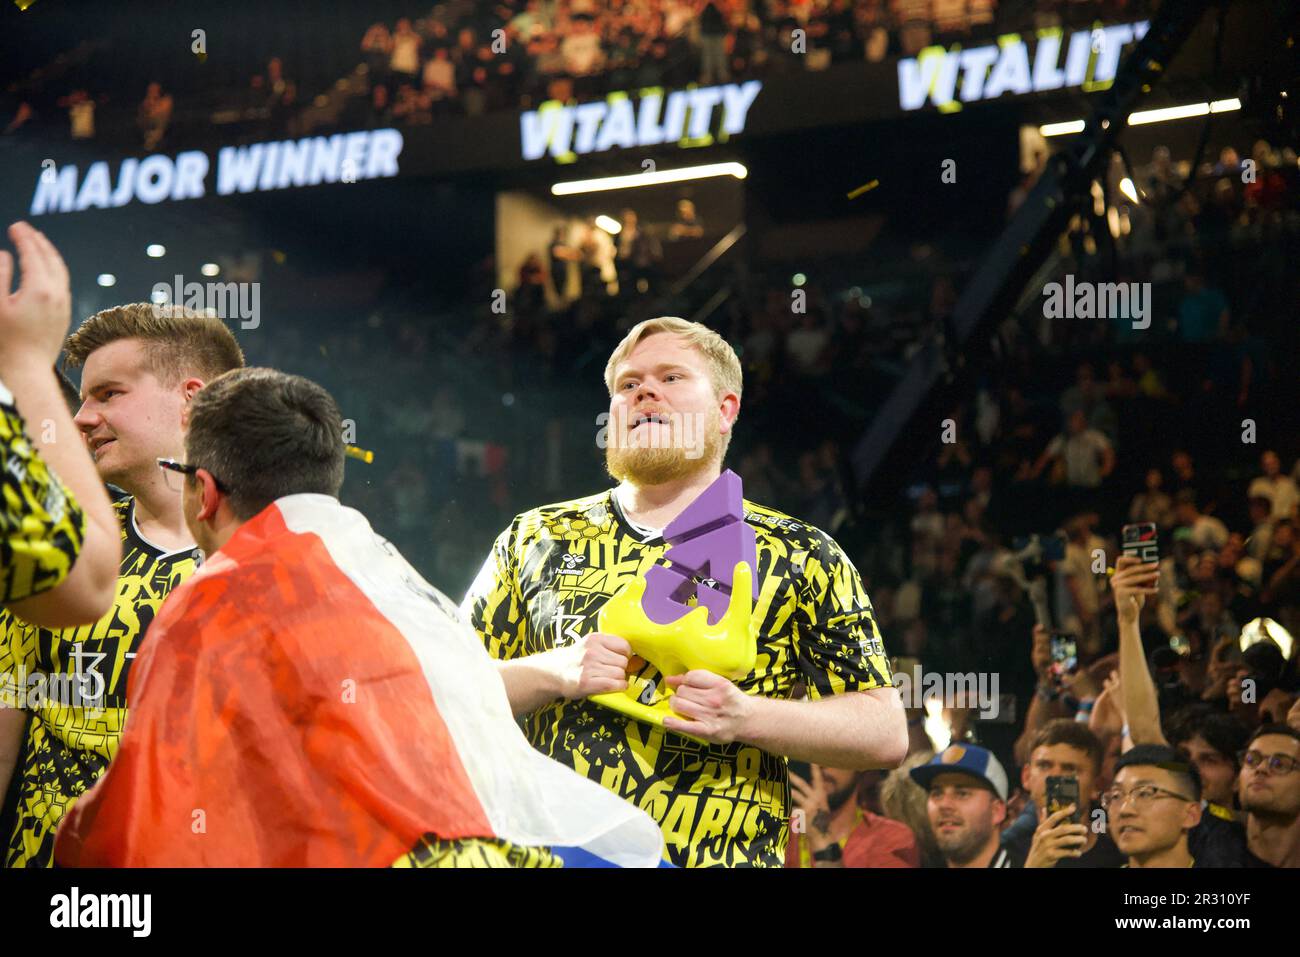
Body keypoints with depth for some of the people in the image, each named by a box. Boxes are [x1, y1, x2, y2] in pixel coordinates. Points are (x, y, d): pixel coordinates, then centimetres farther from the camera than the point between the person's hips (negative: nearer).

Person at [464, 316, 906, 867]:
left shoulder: (797, 556, 12)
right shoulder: (537, 538, 18)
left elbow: (887, 735, 7)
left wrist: (746, 718, -7)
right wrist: (556, 673, -3)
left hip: (722, 856, -1)